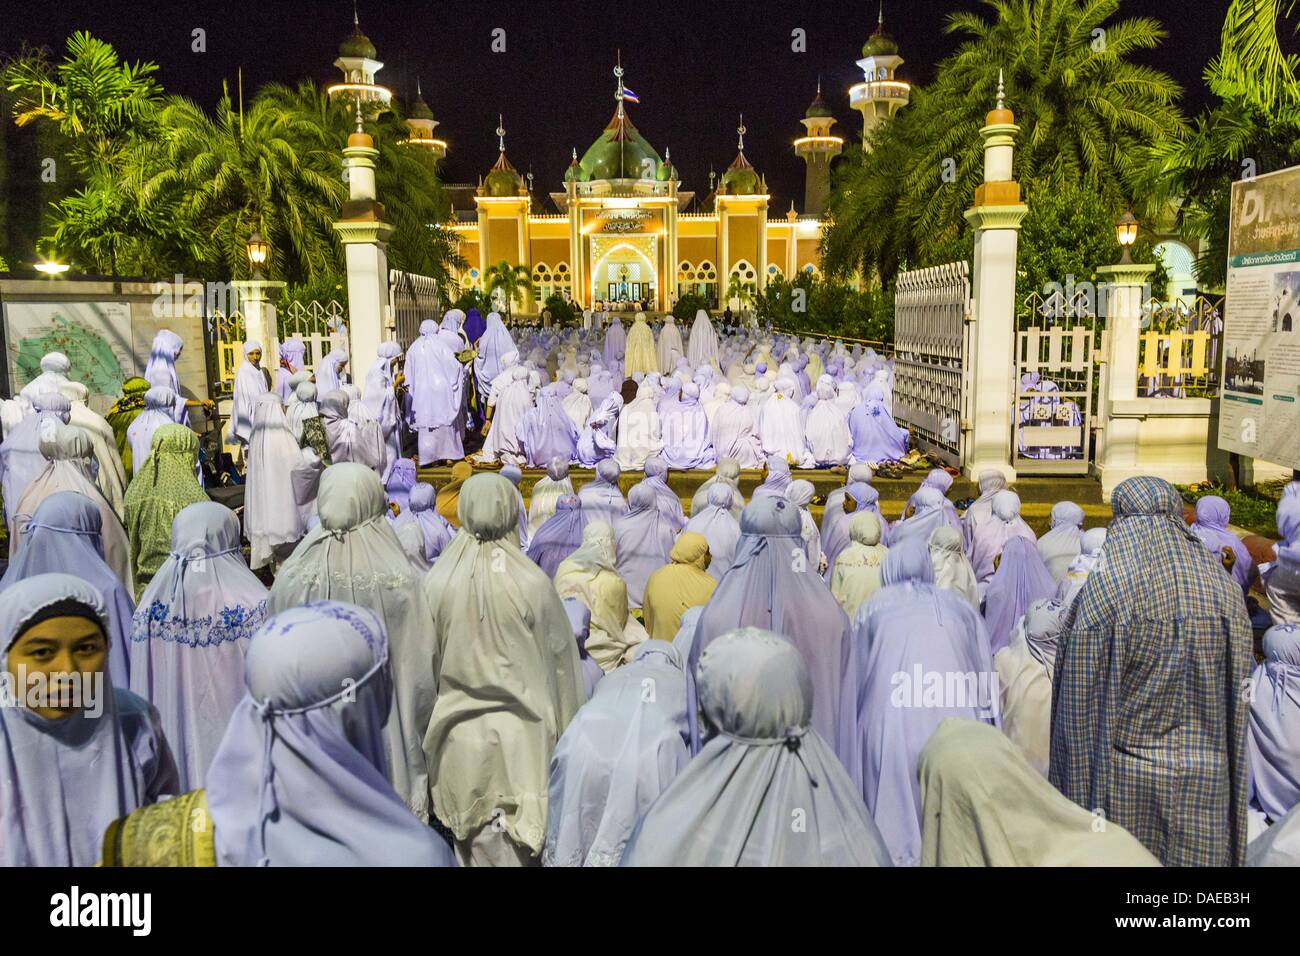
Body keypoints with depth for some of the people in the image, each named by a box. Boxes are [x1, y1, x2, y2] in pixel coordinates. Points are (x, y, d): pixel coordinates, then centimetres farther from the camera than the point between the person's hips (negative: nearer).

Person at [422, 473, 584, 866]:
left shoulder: (438, 581, -10)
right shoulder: (532, 583, -15)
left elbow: (428, 659, 1)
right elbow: (560, 660, -7)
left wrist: (437, 713, 17)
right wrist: (562, 730, 7)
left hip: (460, 733, 2)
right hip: (521, 734, -2)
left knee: (471, 841, 17)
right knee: (518, 840, 13)